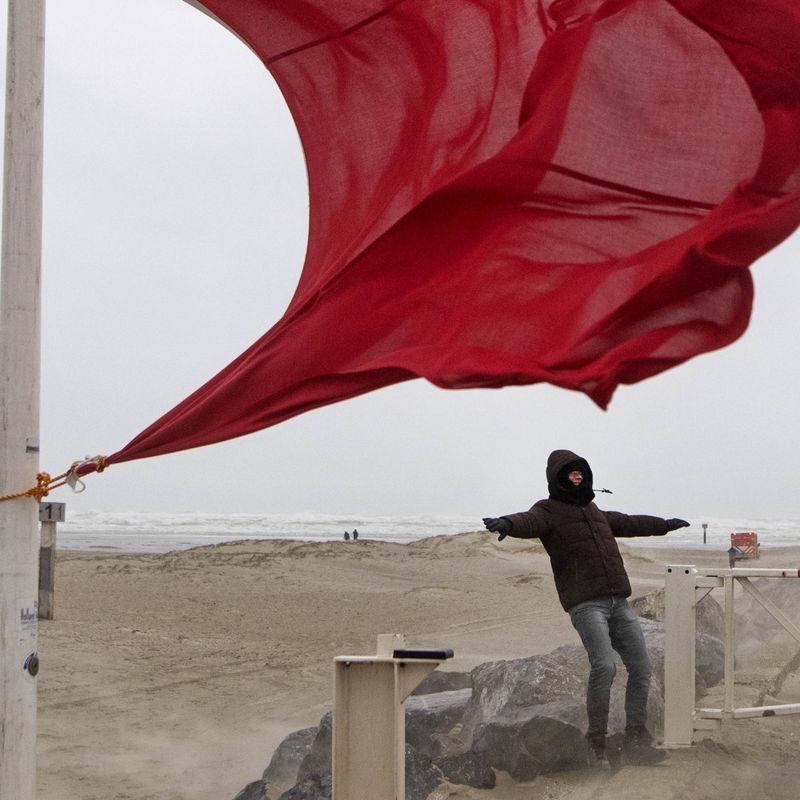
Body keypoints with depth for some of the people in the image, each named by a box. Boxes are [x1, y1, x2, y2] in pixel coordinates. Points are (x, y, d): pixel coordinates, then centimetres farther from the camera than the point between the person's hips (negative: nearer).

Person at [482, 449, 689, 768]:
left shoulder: (595, 512, 26)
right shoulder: (549, 511, 3)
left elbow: (629, 523, 44)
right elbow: (528, 522, -20)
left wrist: (665, 524, 57)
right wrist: (507, 523, -44)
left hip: (619, 602, 7)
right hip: (585, 604, -7)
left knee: (641, 667, 4)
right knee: (604, 666, -22)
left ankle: (636, 741, 15)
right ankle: (596, 743, -10)